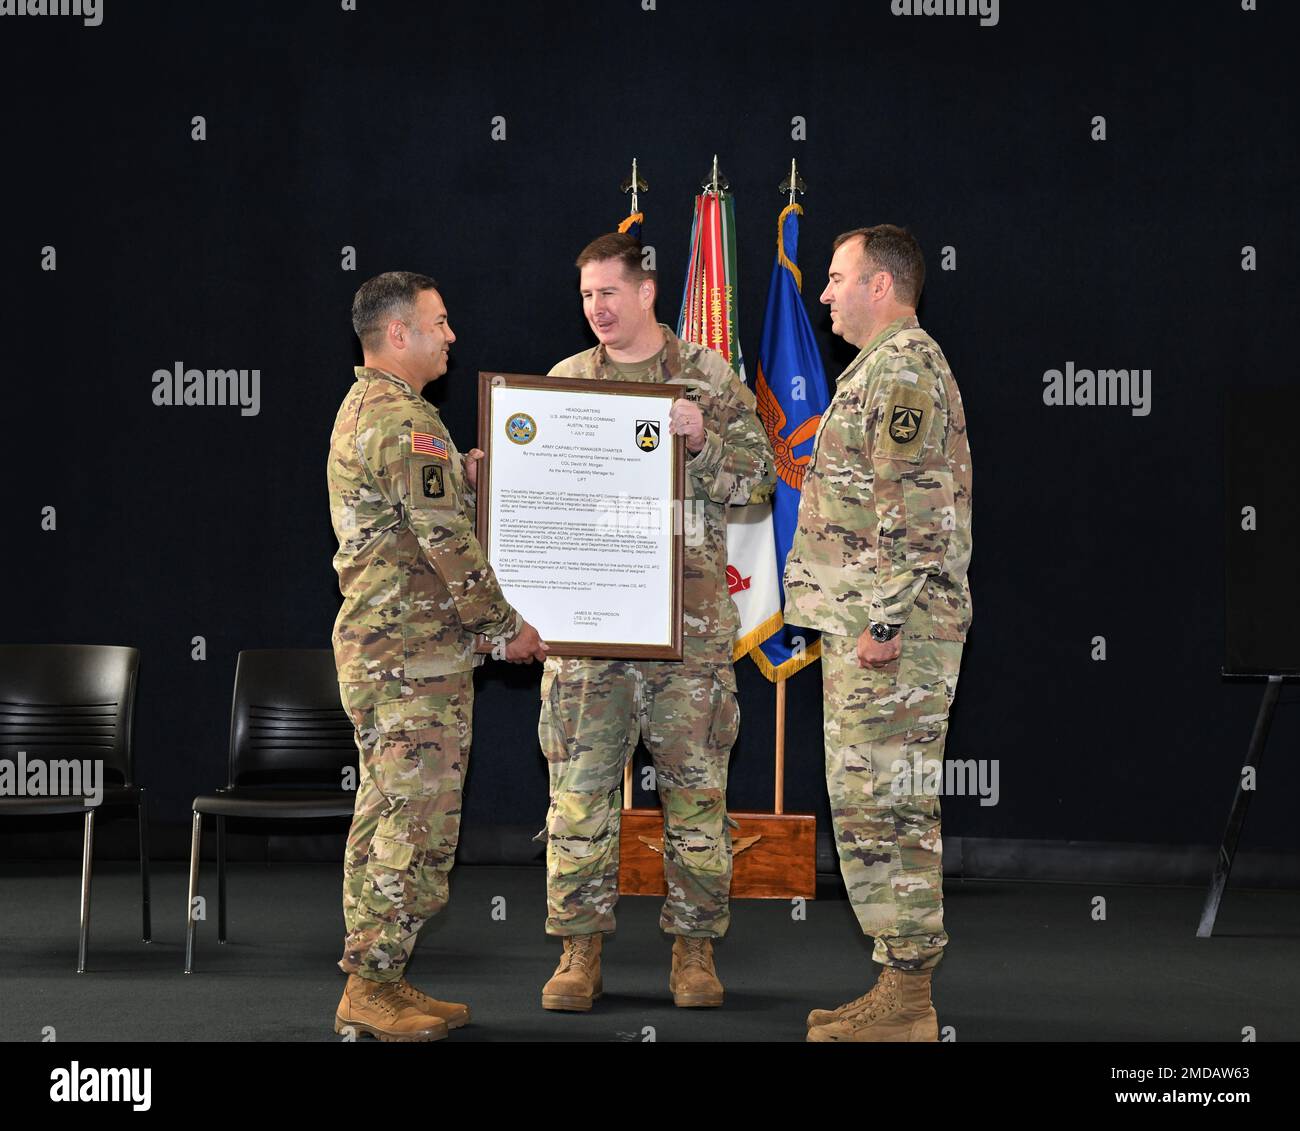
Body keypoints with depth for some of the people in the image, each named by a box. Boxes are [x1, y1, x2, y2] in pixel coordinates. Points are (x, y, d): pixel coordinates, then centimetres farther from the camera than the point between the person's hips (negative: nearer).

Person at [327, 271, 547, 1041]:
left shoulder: (360, 412, 17)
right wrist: (507, 625, -9)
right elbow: (447, 541, -18)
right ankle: (373, 987, -3)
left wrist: (463, 475, 9)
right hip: (418, 654, -10)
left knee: (386, 818, 12)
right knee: (416, 822, -7)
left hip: (375, 647, 10)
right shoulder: (406, 422, -16)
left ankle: (374, 982, 17)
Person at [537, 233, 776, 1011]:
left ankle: (695, 948, 13)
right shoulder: (565, 381, 13)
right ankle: (581, 950, 9)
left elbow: (758, 472, 1)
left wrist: (704, 440, -17)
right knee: (581, 785, 0)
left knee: (696, 785, 2)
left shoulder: (709, 376, 6)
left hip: (690, 620, -2)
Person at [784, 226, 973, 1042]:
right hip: (863, 624, 11)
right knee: (873, 805, 13)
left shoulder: (903, 369, -13)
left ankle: (908, 1004, -4)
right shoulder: (887, 367, 21)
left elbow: (917, 511, -20)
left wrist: (883, 622, -22)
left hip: (891, 634, -11)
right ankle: (900, 985, 18)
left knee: (887, 807, -8)